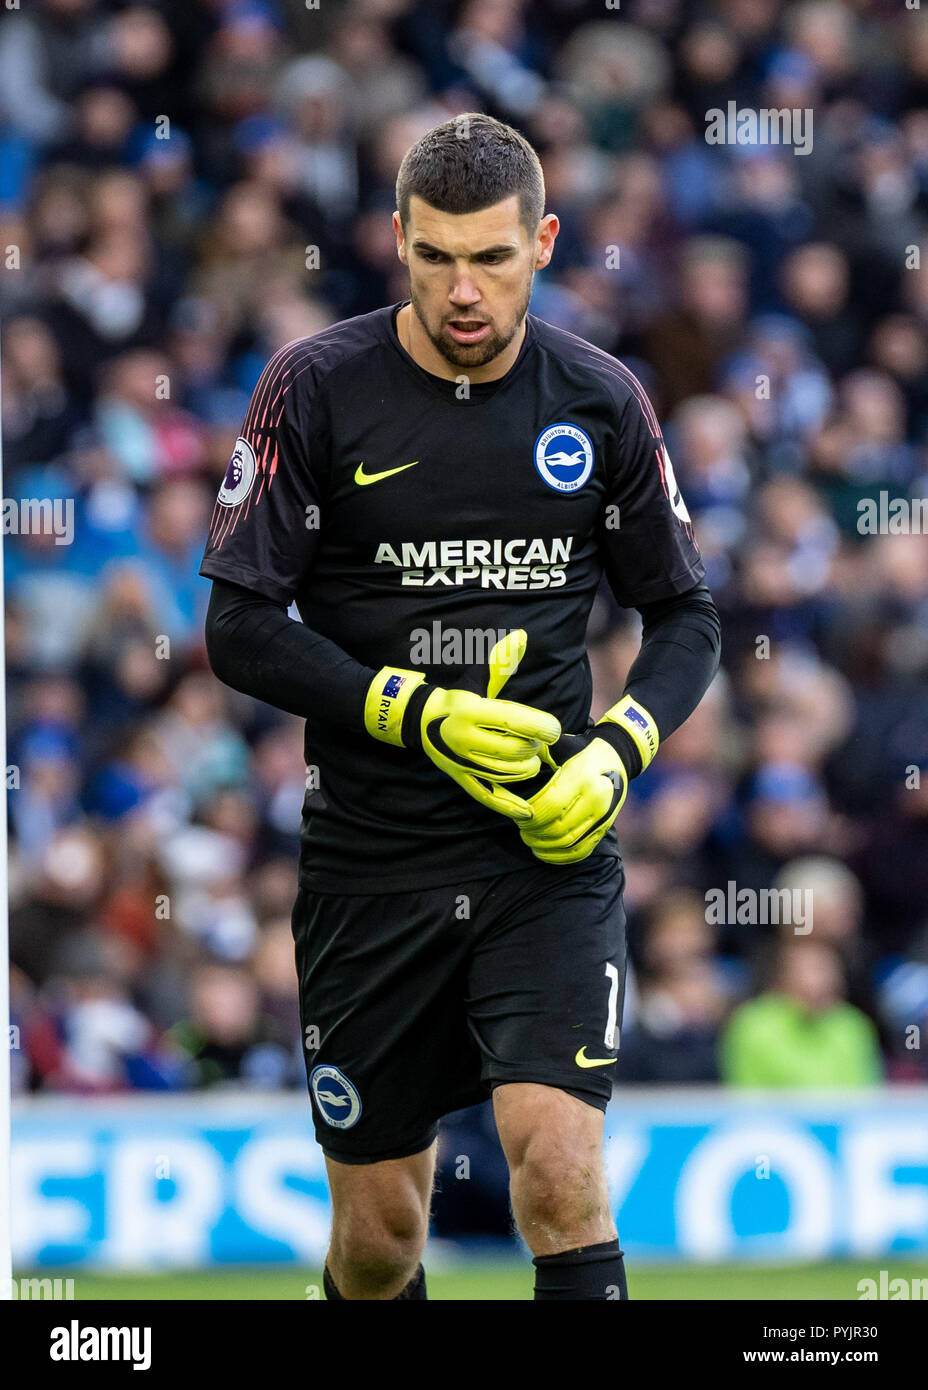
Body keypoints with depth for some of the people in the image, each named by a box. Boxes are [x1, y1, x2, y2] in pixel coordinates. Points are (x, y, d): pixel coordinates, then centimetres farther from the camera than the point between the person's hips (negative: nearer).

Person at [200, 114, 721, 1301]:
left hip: (550, 847, 0)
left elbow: (685, 613, 11)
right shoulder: (318, 389, -5)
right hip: (371, 861, 0)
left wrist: (619, 750, -8)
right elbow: (242, 628, -6)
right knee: (379, 1227, 7)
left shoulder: (601, 402, 2)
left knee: (559, 1170, -19)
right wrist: (419, 714, -17)